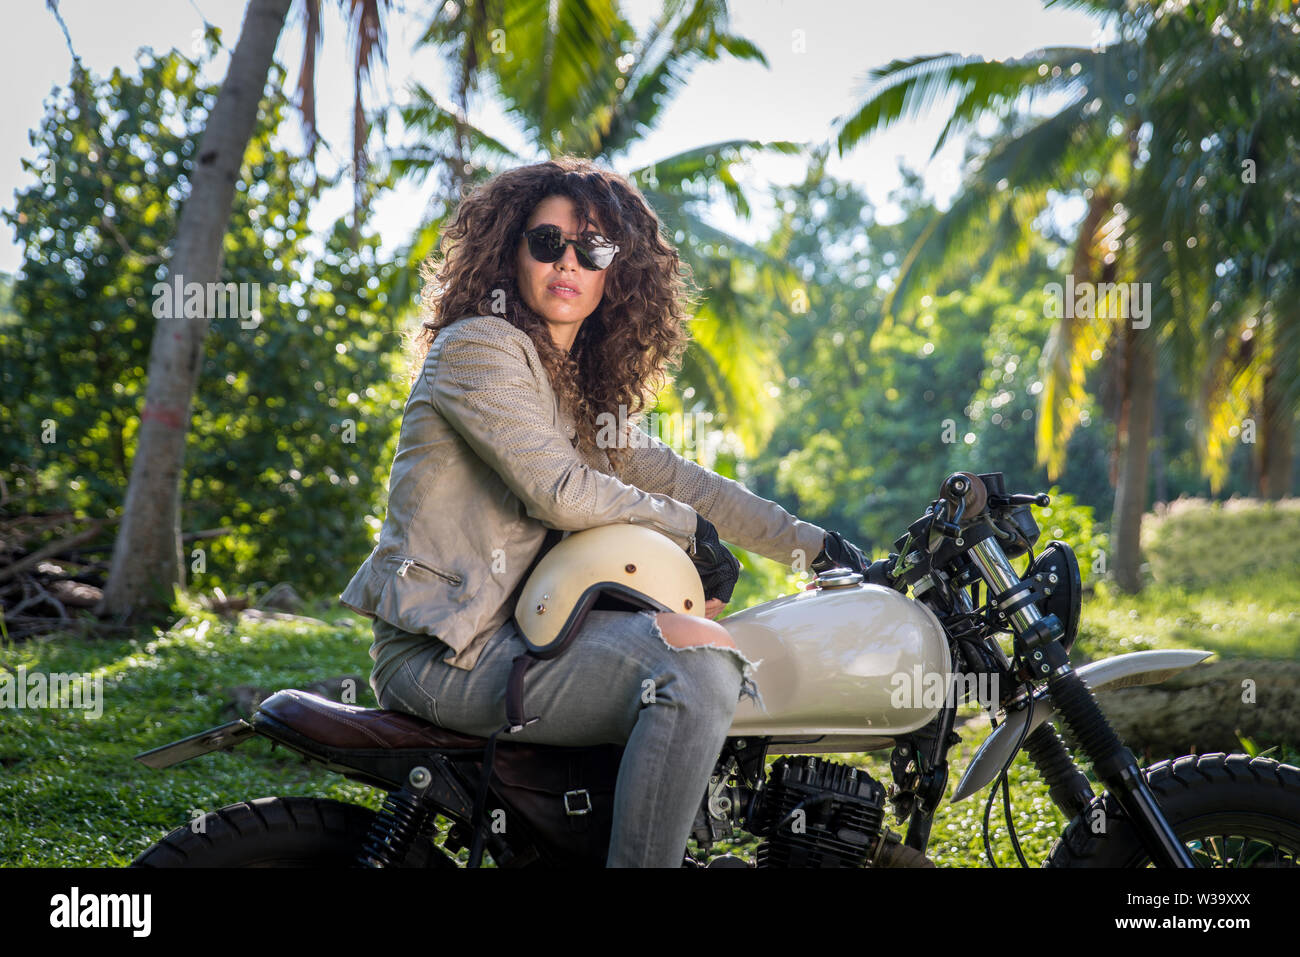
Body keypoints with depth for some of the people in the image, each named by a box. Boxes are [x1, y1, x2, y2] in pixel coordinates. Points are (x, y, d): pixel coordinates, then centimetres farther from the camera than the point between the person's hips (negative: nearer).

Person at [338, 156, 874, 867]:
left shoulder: (584, 385, 18)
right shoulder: (476, 347, -9)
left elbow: (665, 474, 19)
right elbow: (559, 490, -17)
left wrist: (811, 543, 15)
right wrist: (689, 530, -4)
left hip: (515, 625, 10)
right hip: (443, 651, -10)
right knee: (700, 653, -26)